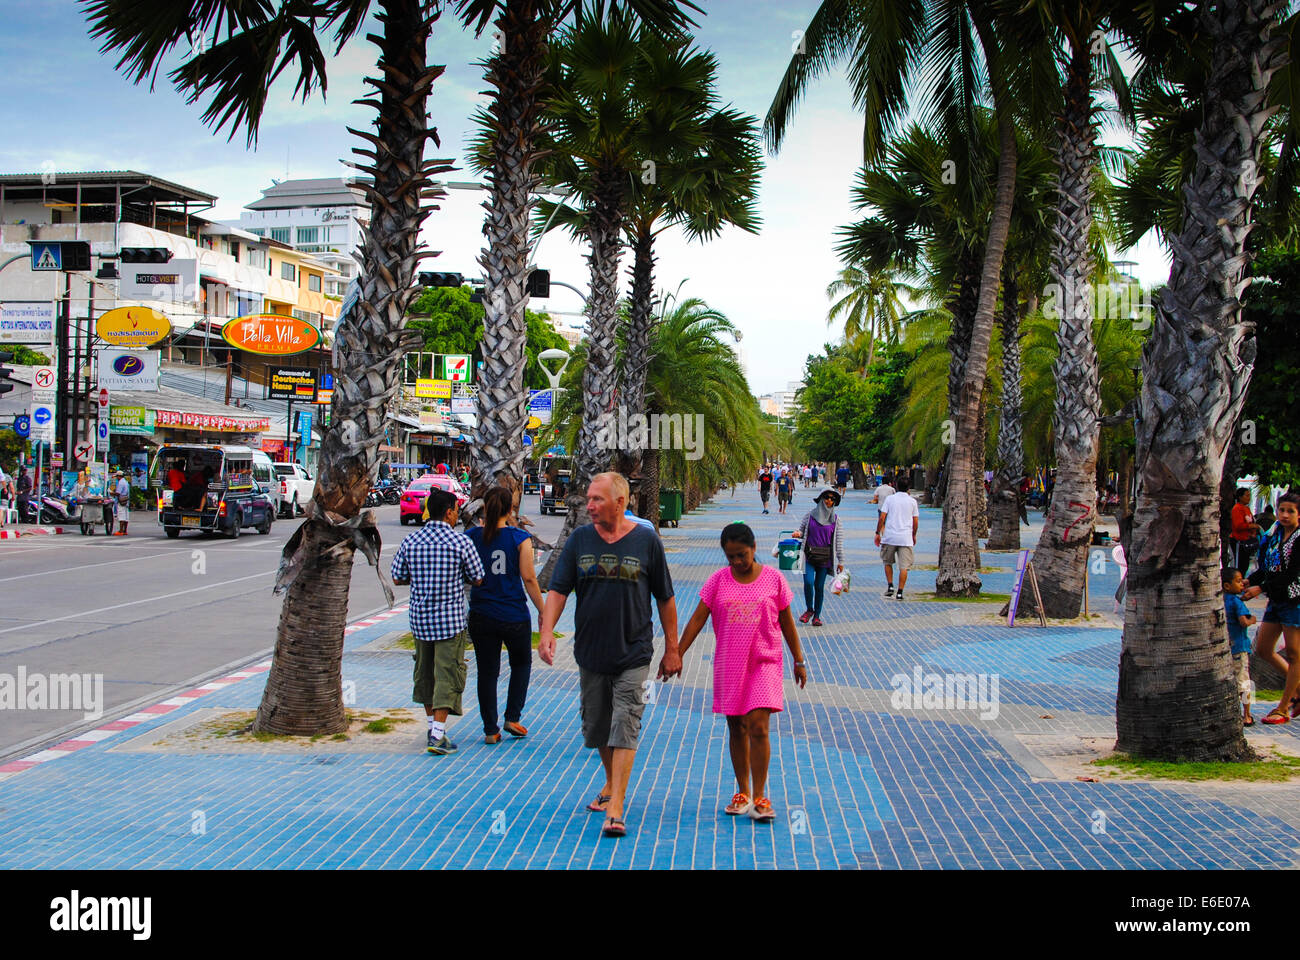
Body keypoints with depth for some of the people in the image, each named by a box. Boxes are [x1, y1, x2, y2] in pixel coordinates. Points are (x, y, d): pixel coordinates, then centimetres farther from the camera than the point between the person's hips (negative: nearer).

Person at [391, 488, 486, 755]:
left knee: (425, 673, 18)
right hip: (451, 619, -4)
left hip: (419, 618, 4)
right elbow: (477, 579, -2)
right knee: (447, 675, -1)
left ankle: (433, 726, 29)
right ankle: (438, 735, -8)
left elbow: (397, 578, 6)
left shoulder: (411, 541, 0)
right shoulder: (461, 542, -10)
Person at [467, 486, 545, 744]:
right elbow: (529, 579, -10)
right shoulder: (519, 538, -9)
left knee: (487, 672, 10)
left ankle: (490, 729, 13)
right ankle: (512, 717, 14)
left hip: (481, 616, 2)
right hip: (514, 616, -2)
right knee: (521, 665, 21)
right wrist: (543, 611, 0)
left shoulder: (471, 536, -3)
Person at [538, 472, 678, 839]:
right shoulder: (579, 539, 1)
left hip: (633, 654, -4)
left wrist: (672, 647, 5)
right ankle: (611, 784, 39)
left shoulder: (646, 541, -5)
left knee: (624, 729, -10)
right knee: (596, 727, 16)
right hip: (590, 652, 4)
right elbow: (559, 589, 0)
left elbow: (665, 598, 2)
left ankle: (615, 809, -10)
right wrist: (547, 631, -16)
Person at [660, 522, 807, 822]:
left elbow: (786, 623, 7)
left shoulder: (773, 579, -1)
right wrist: (676, 655, -5)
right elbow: (697, 619, 1)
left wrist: (799, 661, 10)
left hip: (764, 664, -2)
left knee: (758, 728, -11)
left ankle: (759, 797, -3)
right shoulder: (718, 581, 1)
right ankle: (743, 792, 23)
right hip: (728, 665, 2)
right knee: (736, 730, 10)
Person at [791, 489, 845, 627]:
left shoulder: (835, 519, 4)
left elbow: (839, 541, 5)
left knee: (819, 586, 3)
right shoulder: (810, 515, 4)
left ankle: (817, 615, 17)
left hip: (824, 557, 1)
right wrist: (798, 533, -11)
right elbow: (801, 530, 14)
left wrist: (840, 561, 3)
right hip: (809, 555, 0)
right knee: (808, 582, -15)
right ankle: (809, 610, 8)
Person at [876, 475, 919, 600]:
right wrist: (914, 535, 21)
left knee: (888, 562, 20)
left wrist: (878, 533, 4)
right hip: (906, 538, 0)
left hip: (889, 537, 0)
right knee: (904, 567, 1)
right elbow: (916, 522, 7)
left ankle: (890, 586, 12)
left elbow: (882, 517, -4)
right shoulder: (912, 501, 4)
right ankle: (900, 592, -4)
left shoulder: (890, 498, 0)